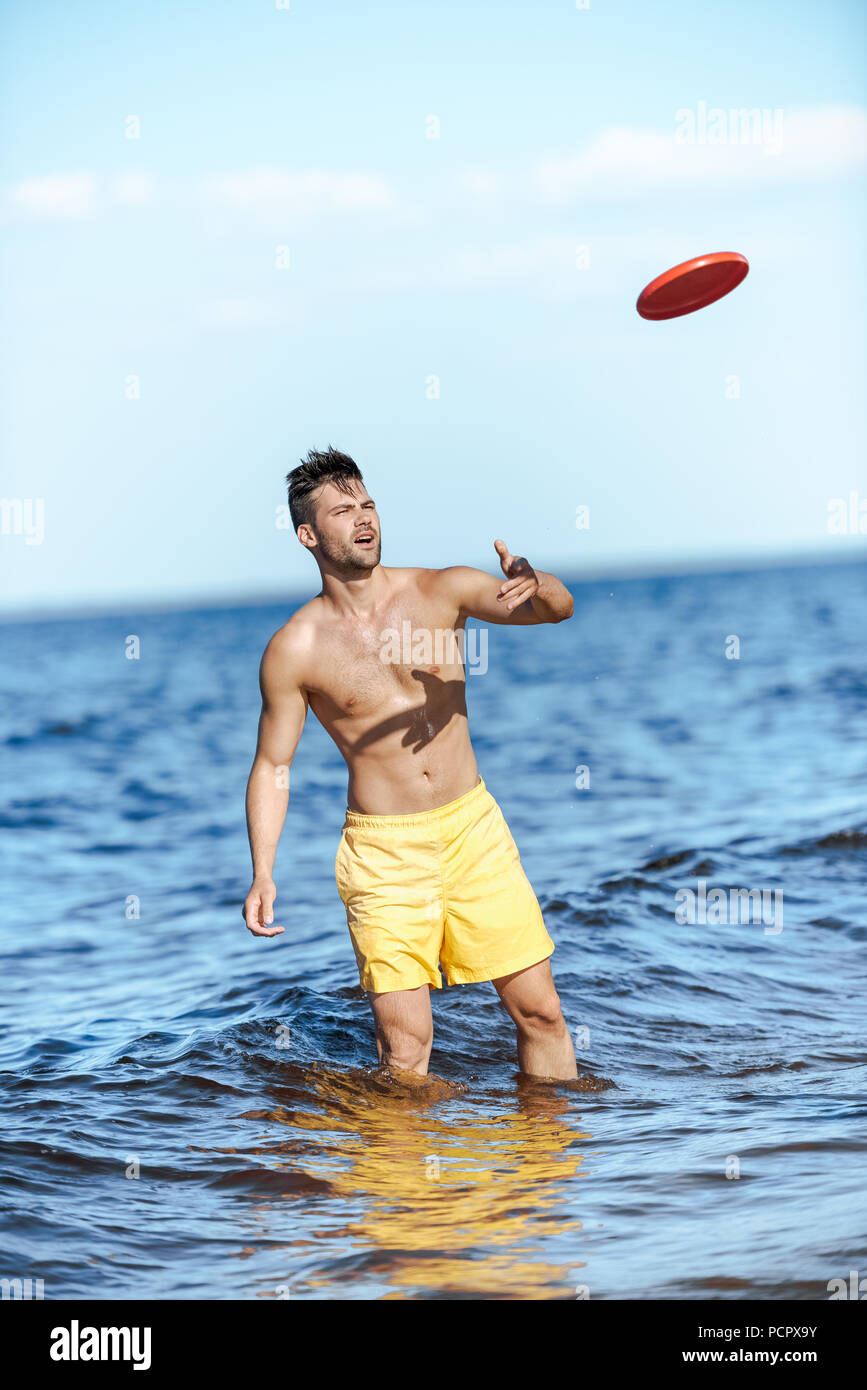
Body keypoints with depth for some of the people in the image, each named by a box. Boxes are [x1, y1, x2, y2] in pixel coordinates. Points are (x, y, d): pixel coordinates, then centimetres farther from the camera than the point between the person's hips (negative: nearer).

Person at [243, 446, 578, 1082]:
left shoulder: (442, 591, 0)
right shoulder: (295, 649, -5)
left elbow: (558, 608, -9)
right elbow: (272, 767, 2)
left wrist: (535, 586, -34)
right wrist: (263, 874, -10)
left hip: (474, 827, 3)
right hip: (384, 850, -2)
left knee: (541, 1011, 5)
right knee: (406, 1049, -6)